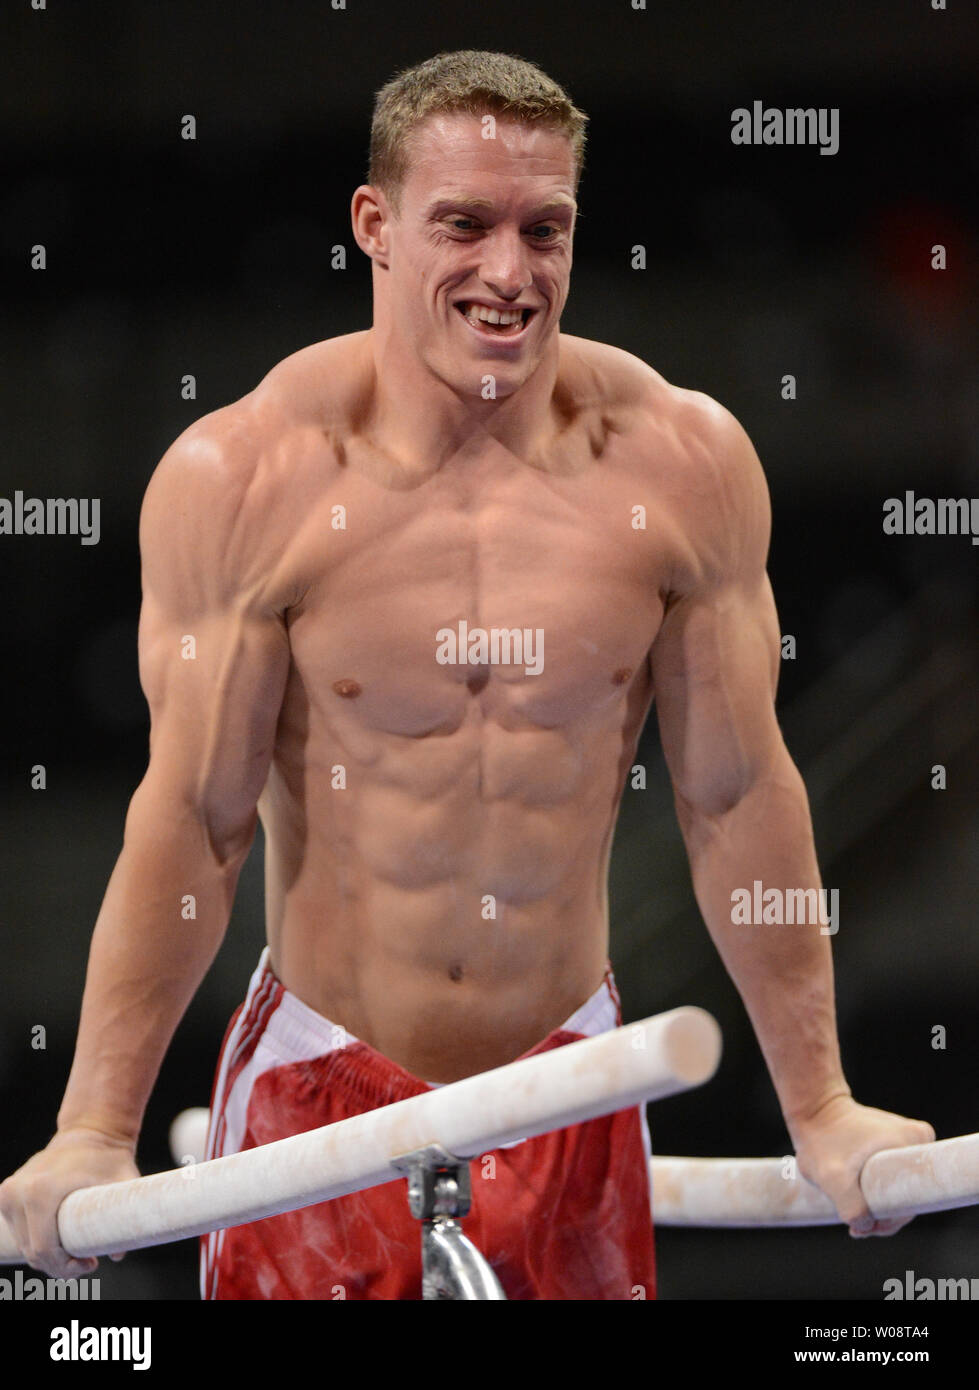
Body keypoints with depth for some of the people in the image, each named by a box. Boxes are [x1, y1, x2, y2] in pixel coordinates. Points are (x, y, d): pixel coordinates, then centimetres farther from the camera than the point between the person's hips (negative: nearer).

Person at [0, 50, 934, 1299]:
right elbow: (192, 822, -8)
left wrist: (820, 1113, 4)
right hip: (322, 1088, -2)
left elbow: (741, 798, 1)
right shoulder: (242, 479, -11)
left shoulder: (681, 465, -5)